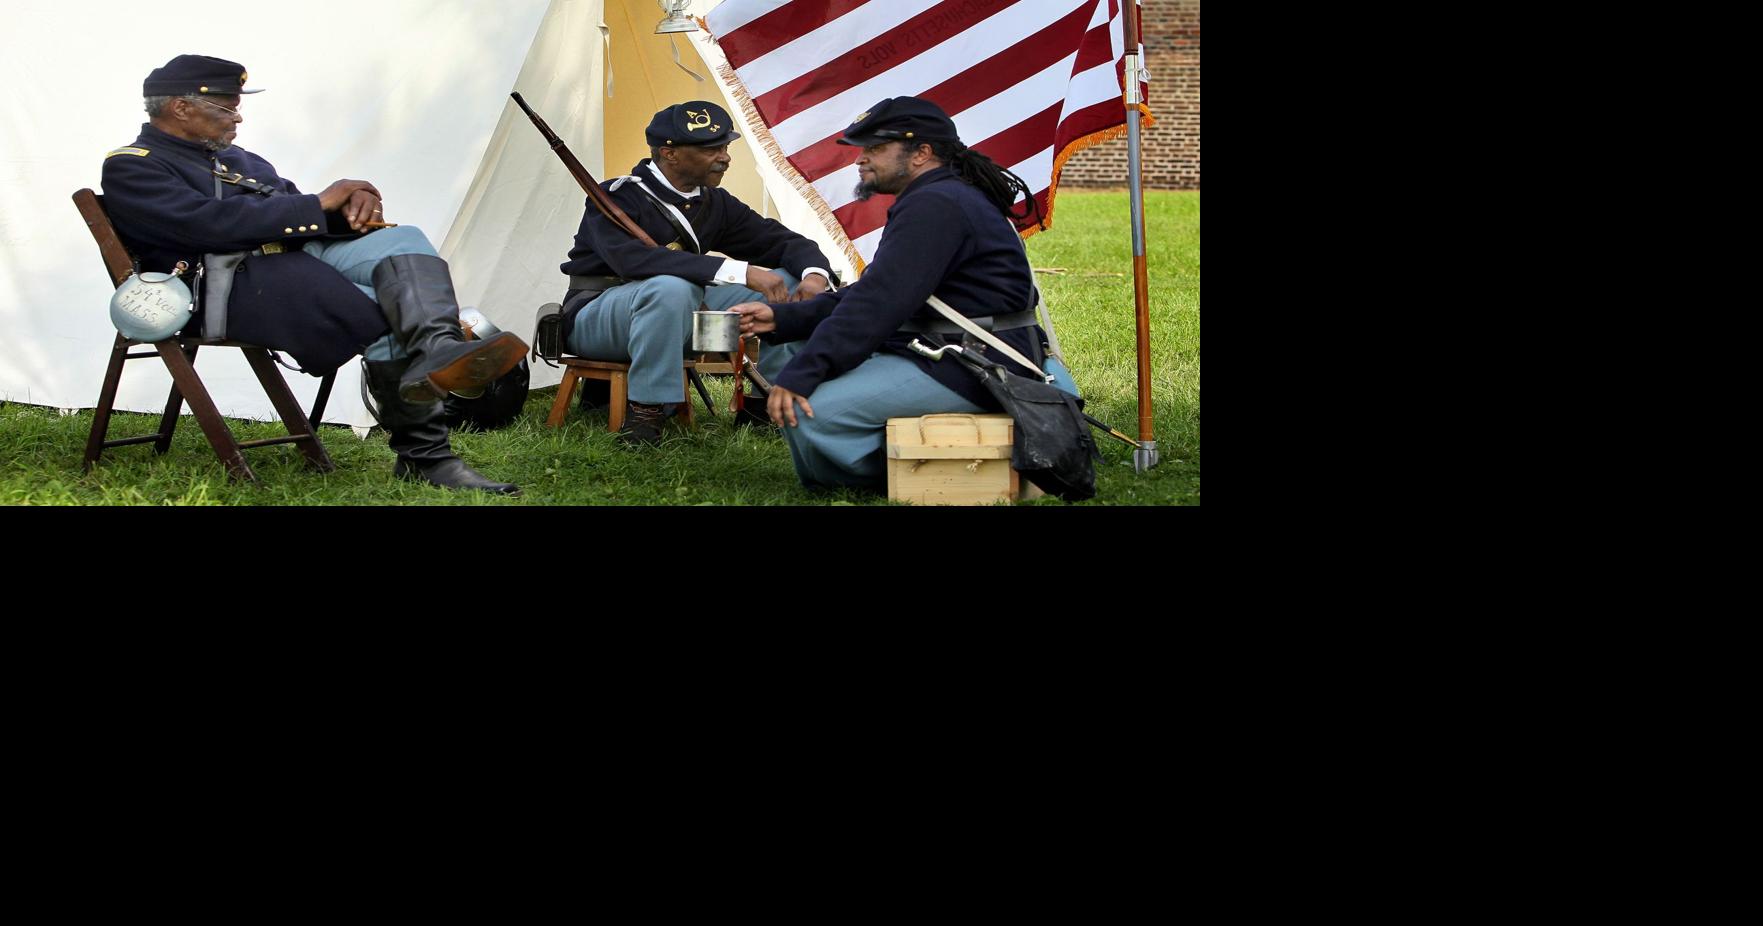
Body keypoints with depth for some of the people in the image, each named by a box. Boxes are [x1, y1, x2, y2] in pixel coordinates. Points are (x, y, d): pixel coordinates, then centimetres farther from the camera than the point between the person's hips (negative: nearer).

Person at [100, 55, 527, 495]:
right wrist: (319, 205, -12)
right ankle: (423, 455, -35)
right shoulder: (131, 169, 3)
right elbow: (209, 223, -14)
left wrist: (353, 206, 0)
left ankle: (438, 356, -48)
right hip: (234, 281, -7)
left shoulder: (239, 160, 30)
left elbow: (296, 217, 26)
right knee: (387, 318, -31)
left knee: (403, 241, -25)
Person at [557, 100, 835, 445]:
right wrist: (740, 272, -44)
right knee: (671, 288, -42)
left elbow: (783, 241, 7)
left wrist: (815, 274, -20)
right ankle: (645, 413, -31)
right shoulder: (618, 199, -19)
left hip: (681, 318, 7)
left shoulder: (715, 204, 3)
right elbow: (634, 260, -38)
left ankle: (766, 402, -1)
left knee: (790, 283, -4)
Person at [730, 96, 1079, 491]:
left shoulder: (935, 207, -17)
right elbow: (865, 295, 18)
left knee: (808, 409, -25)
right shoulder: (937, 199, 19)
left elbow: (877, 304, -24)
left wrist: (800, 375, -24)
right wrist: (782, 318, 8)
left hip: (968, 370, -12)